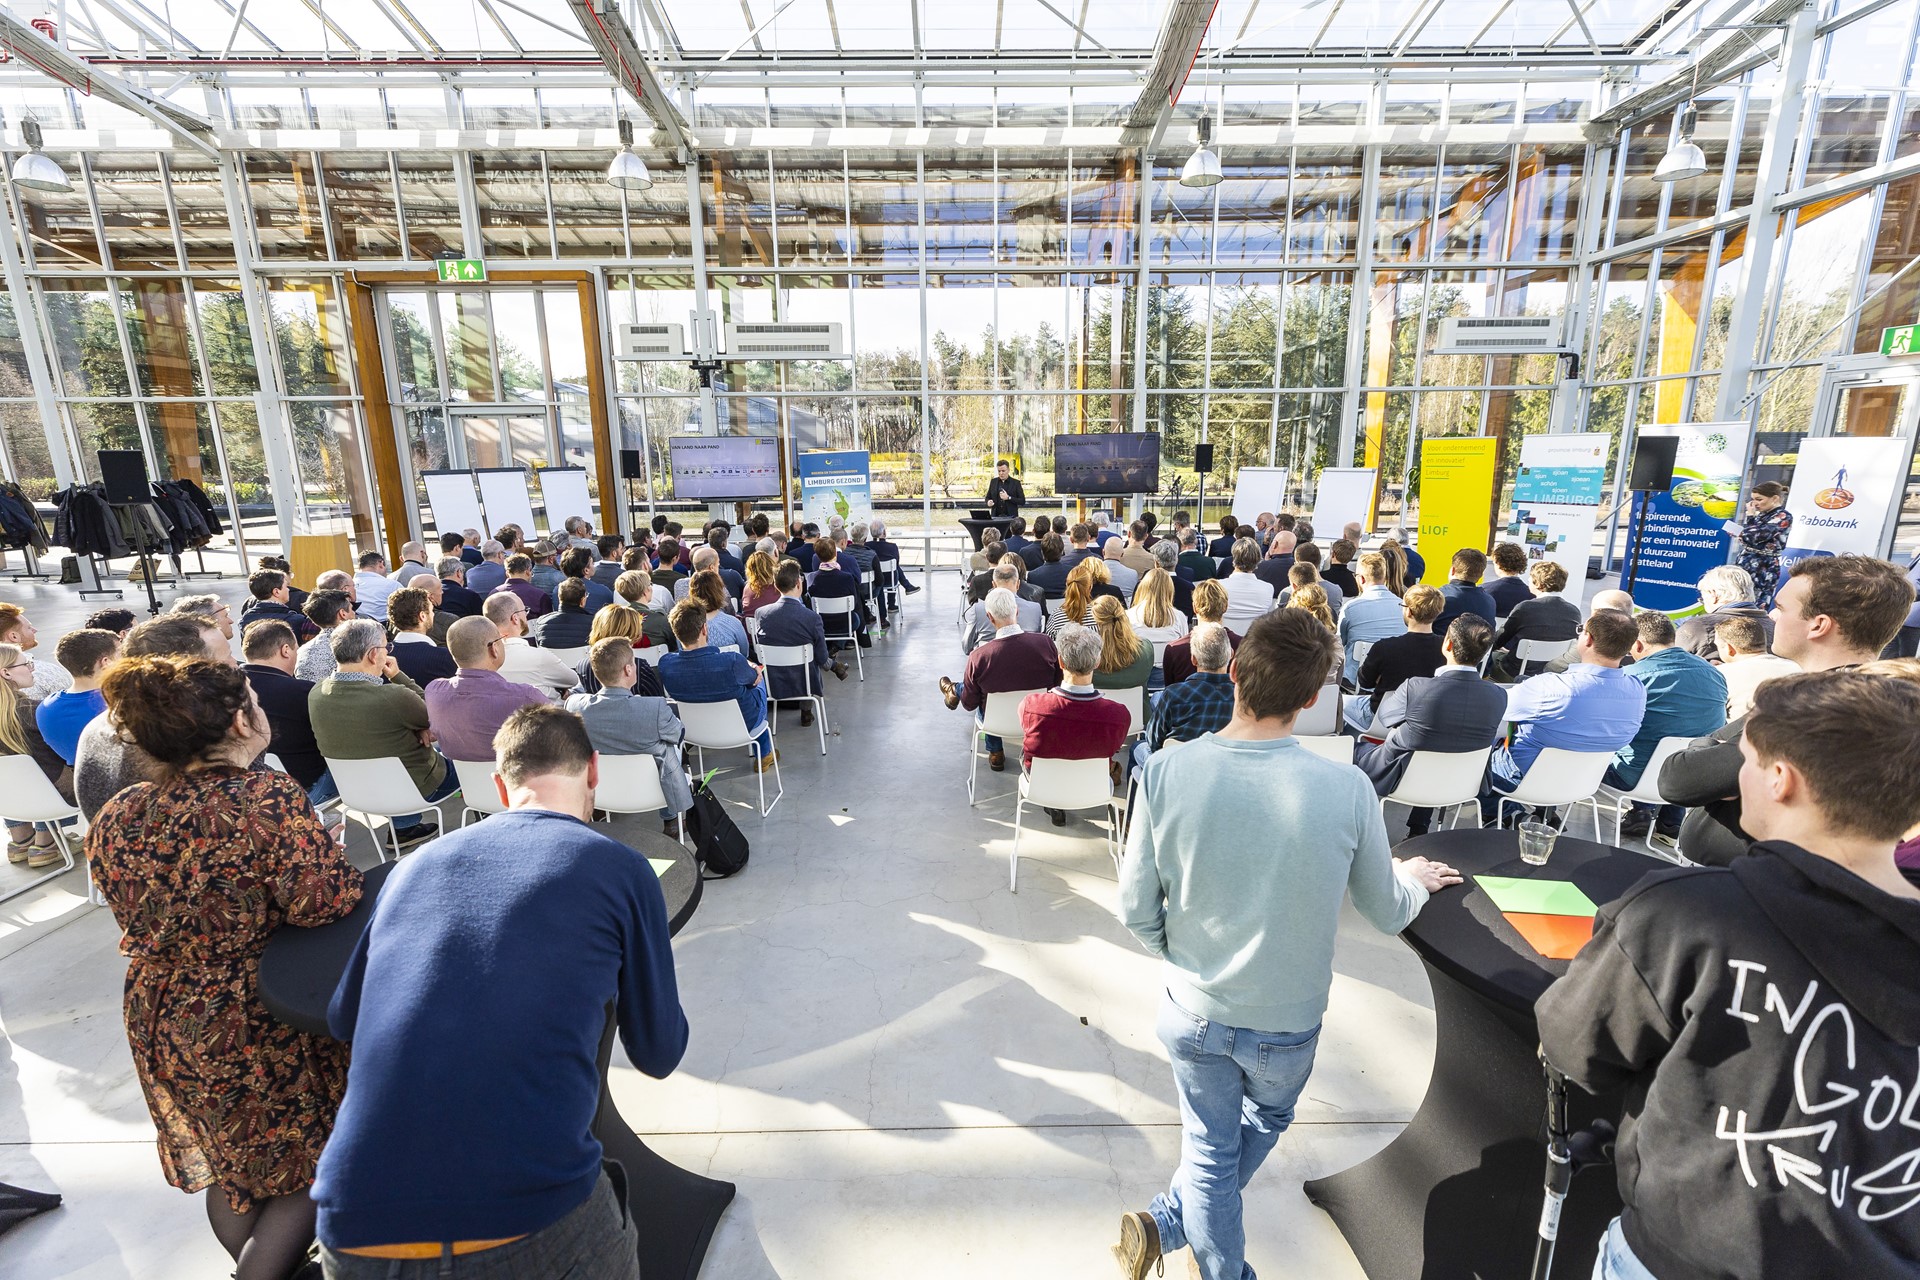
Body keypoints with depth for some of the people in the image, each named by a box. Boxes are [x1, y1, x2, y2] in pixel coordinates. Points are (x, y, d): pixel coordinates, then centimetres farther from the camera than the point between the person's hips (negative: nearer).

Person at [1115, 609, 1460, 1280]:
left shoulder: (1165, 772, -23)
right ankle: (1169, 1219, 31)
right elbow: (1388, 916, -6)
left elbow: (1136, 910, -12)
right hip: (1286, 1022, 1)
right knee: (1267, 1119, 31)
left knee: (1210, 1148, 25)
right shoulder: (1347, 790, -24)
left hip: (1192, 1013, 0)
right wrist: (1412, 880, 18)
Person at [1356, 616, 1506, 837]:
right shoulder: (1498, 696, -18)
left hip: (1402, 780, -4)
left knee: (1354, 747, 23)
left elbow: (1383, 716, -10)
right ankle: (1419, 831, 38)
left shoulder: (1417, 687, -31)